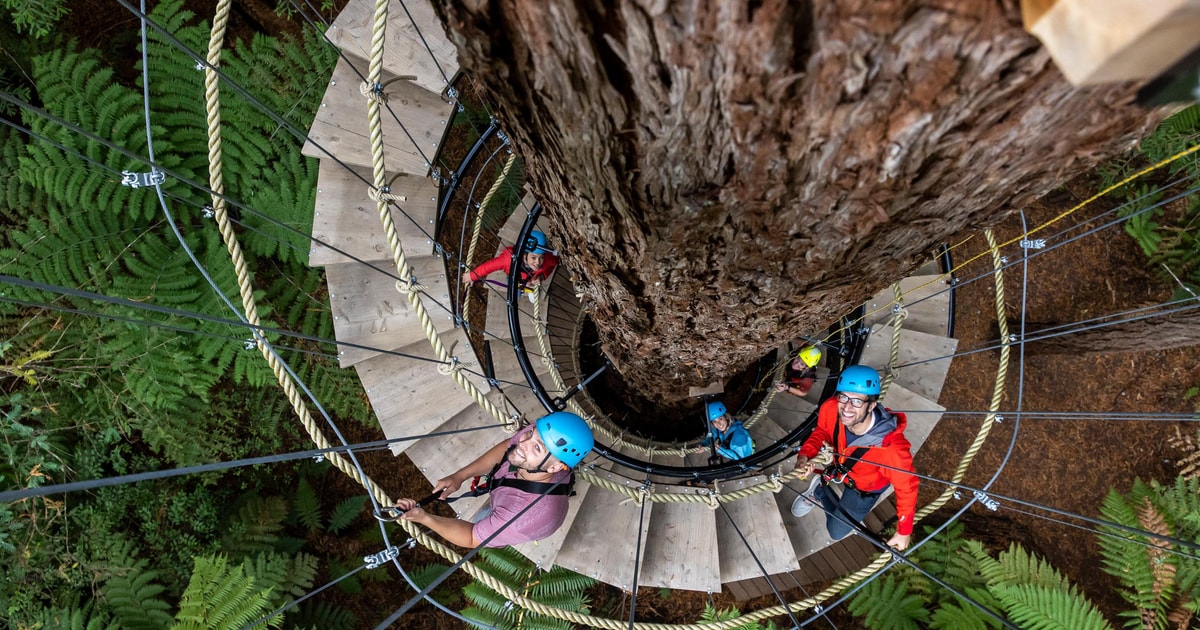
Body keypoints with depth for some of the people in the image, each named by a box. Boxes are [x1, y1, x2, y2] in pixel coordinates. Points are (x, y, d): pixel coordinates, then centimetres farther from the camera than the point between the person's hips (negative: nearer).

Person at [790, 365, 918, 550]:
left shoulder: (891, 448, -45)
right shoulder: (830, 409, -35)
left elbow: (906, 487, -26)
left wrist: (904, 531, -15)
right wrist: (805, 454, -29)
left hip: (865, 487, -3)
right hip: (839, 463, 3)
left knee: (837, 532, 10)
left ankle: (819, 491, 34)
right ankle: (818, 489, 39)